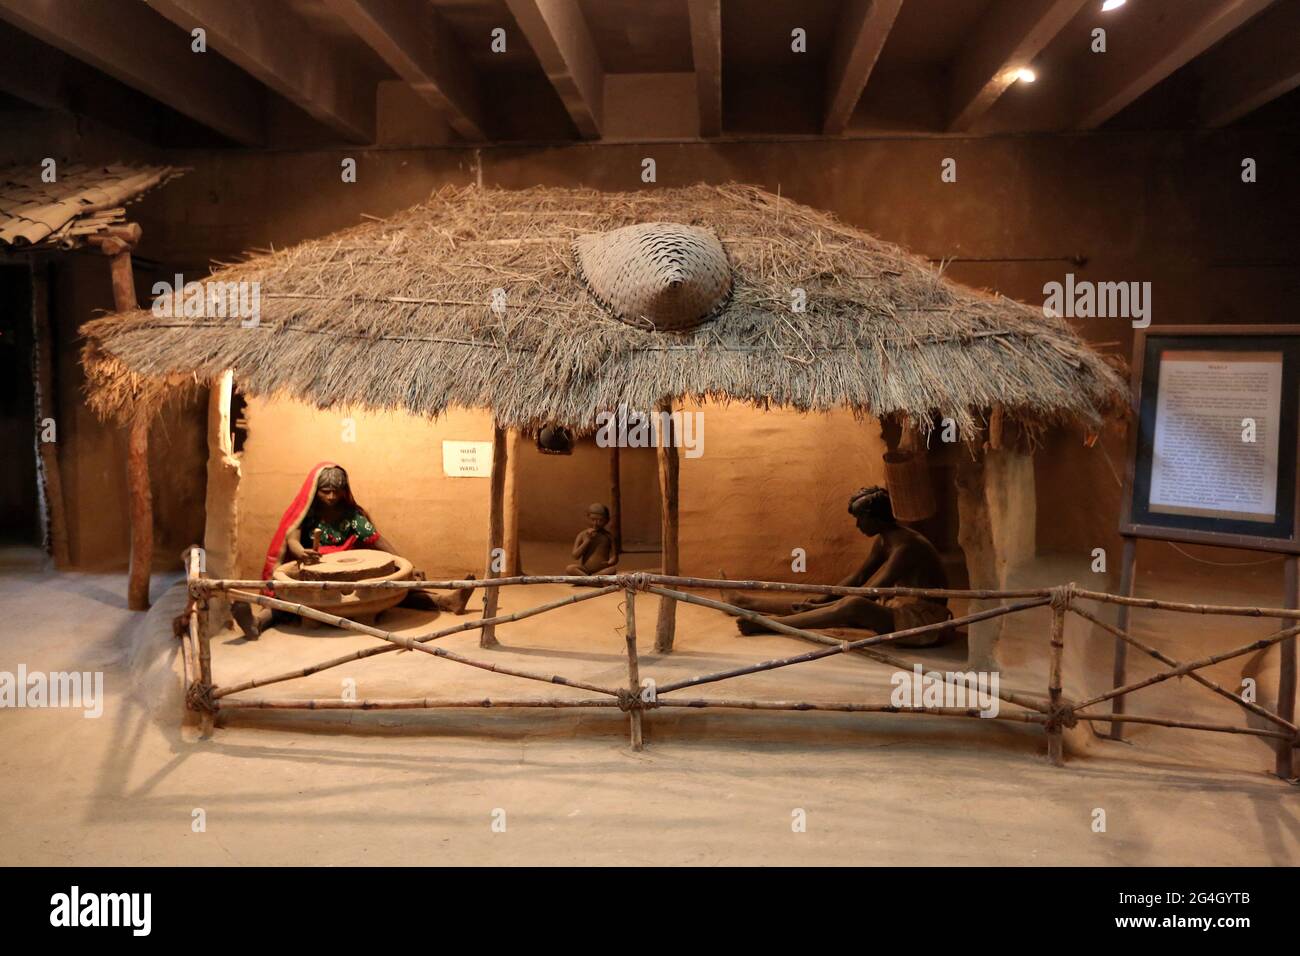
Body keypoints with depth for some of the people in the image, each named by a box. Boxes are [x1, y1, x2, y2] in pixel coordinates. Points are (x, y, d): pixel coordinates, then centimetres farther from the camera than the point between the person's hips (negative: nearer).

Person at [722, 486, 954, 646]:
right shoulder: (882, 541, 7)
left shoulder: (906, 546, -23)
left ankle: (767, 624, -28)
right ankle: (744, 602, 8)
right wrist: (819, 601, 2)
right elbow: (858, 579, 12)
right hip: (899, 609, 10)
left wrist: (819, 608, -27)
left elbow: (870, 592, -28)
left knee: (852, 606, -32)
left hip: (922, 621, -9)